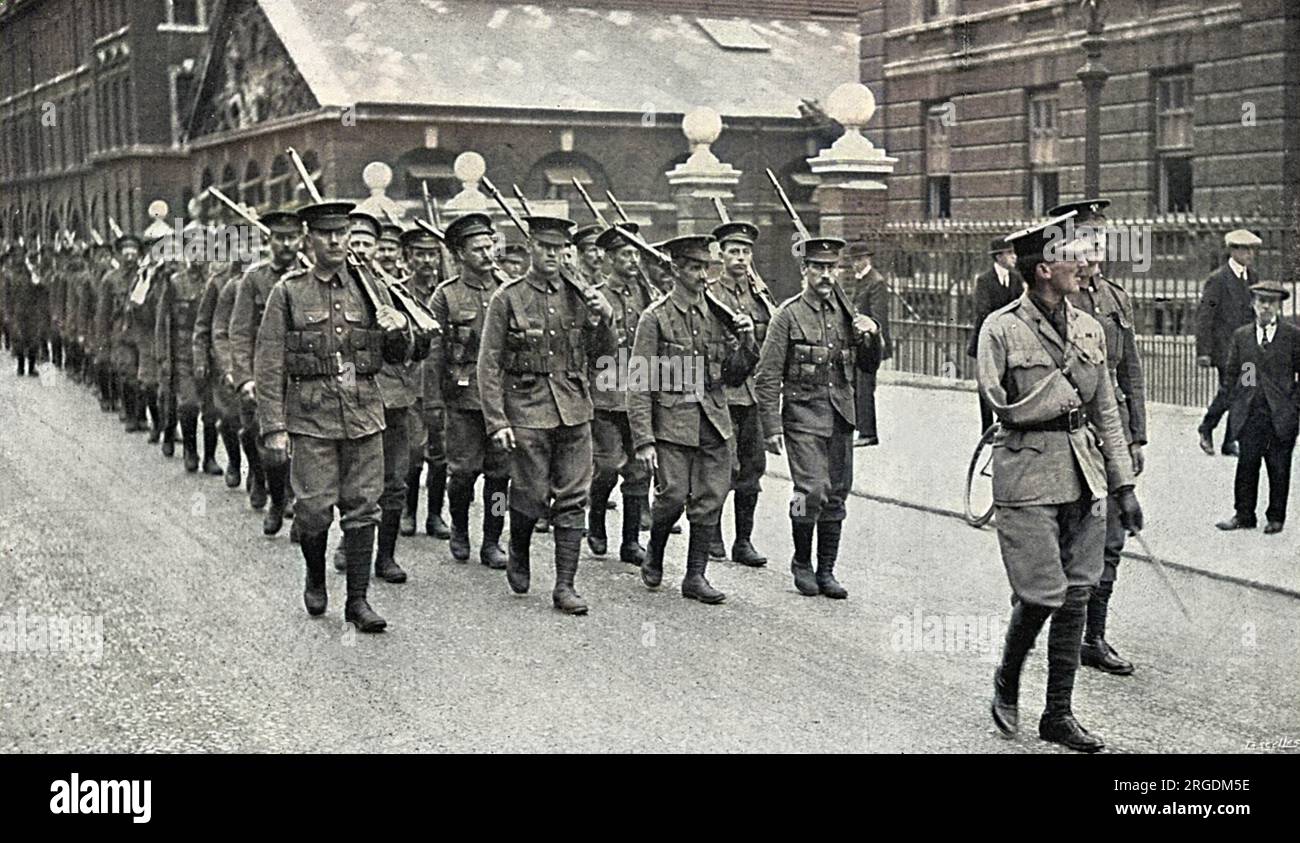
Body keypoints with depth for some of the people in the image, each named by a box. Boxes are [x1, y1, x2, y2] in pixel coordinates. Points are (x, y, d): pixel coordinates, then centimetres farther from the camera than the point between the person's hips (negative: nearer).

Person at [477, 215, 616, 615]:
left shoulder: (578, 295, 8)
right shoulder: (508, 298, -2)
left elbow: (603, 350, 14)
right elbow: (489, 364, -3)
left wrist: (603, 318, -7)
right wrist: (496, 421, -9)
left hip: (574, 410, 3)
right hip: (528, 411, -3)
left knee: (572, 500, 2)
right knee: (532, 495, -2)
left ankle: (565, 586, 8)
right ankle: (518, 554, 29)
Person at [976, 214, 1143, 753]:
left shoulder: (1088, 329, 11)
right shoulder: (1002, 328, -7)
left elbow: (1106, 412, 14)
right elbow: (1001, 404, -12)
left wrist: (1124, 485, 11)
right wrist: (1064, 386, -8)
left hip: (1083, 475, 6)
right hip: (1027, 475, -6)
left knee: (1076, 596, 6)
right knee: (1042, 594, -8)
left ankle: (1059, 714, 17)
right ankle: (1006, 685, 20)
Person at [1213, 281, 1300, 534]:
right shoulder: (1241, 336, 10)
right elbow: (1231, 374, 13)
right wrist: (1233, 404, 6)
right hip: (1249, 413, 2)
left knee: (1279, 468, 4)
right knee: (1246, 464, 1)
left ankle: (1276, 517, 14)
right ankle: (1243, 515, 10)